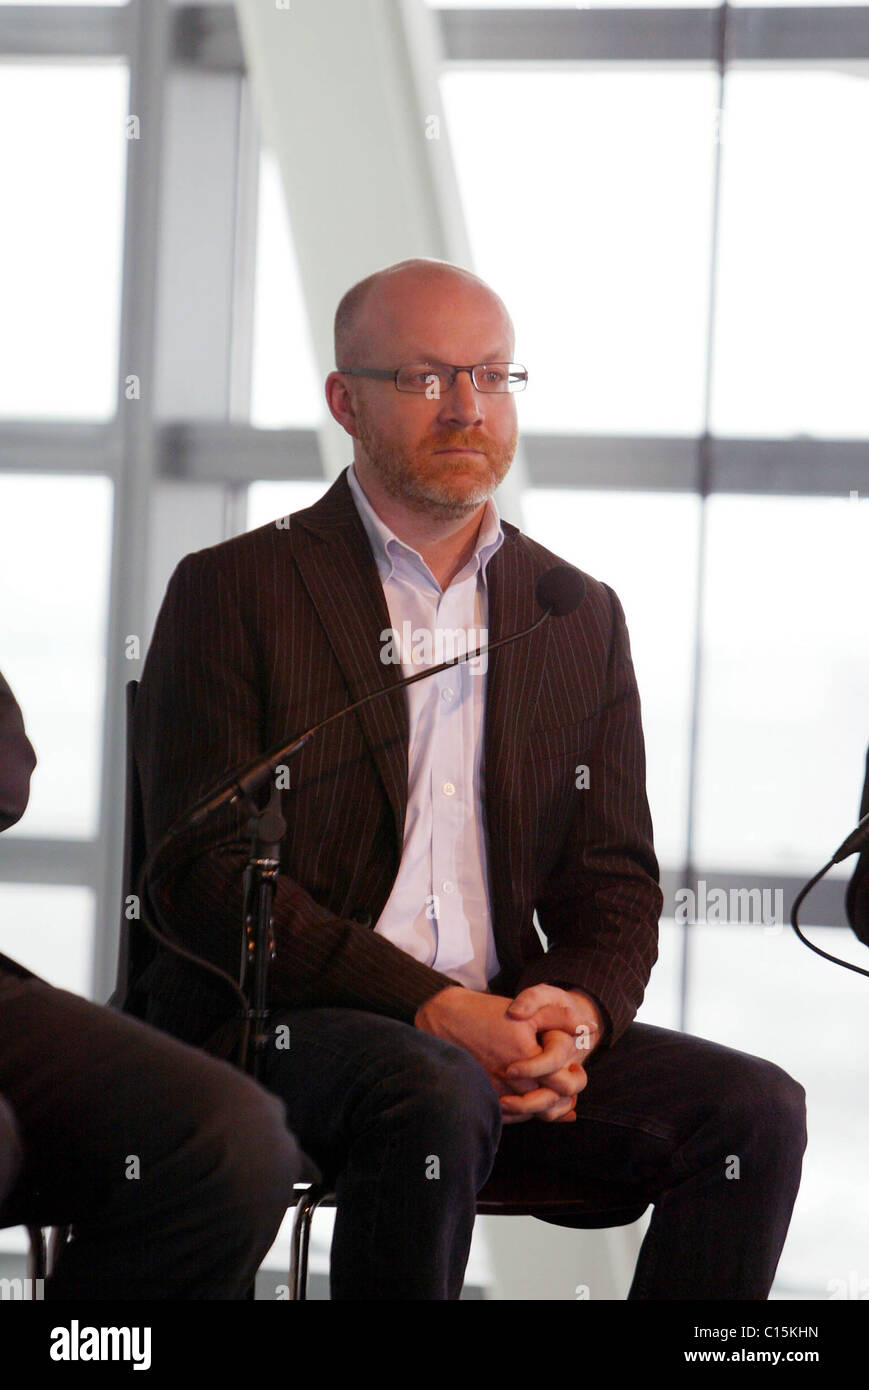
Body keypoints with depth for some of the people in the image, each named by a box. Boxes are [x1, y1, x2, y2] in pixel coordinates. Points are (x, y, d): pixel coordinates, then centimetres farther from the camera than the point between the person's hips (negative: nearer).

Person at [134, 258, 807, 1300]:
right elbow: (206, 873, -6)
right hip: (280, 1022, -4)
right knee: (435, 1099, -36)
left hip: (505, 1025, 5)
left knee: (754, 1109, -19)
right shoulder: (233, 591, 3)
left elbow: (615, 880, 16)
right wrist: (435, 1010, -17)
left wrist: (576, 1007, -9)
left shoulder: (580, 617, 17)